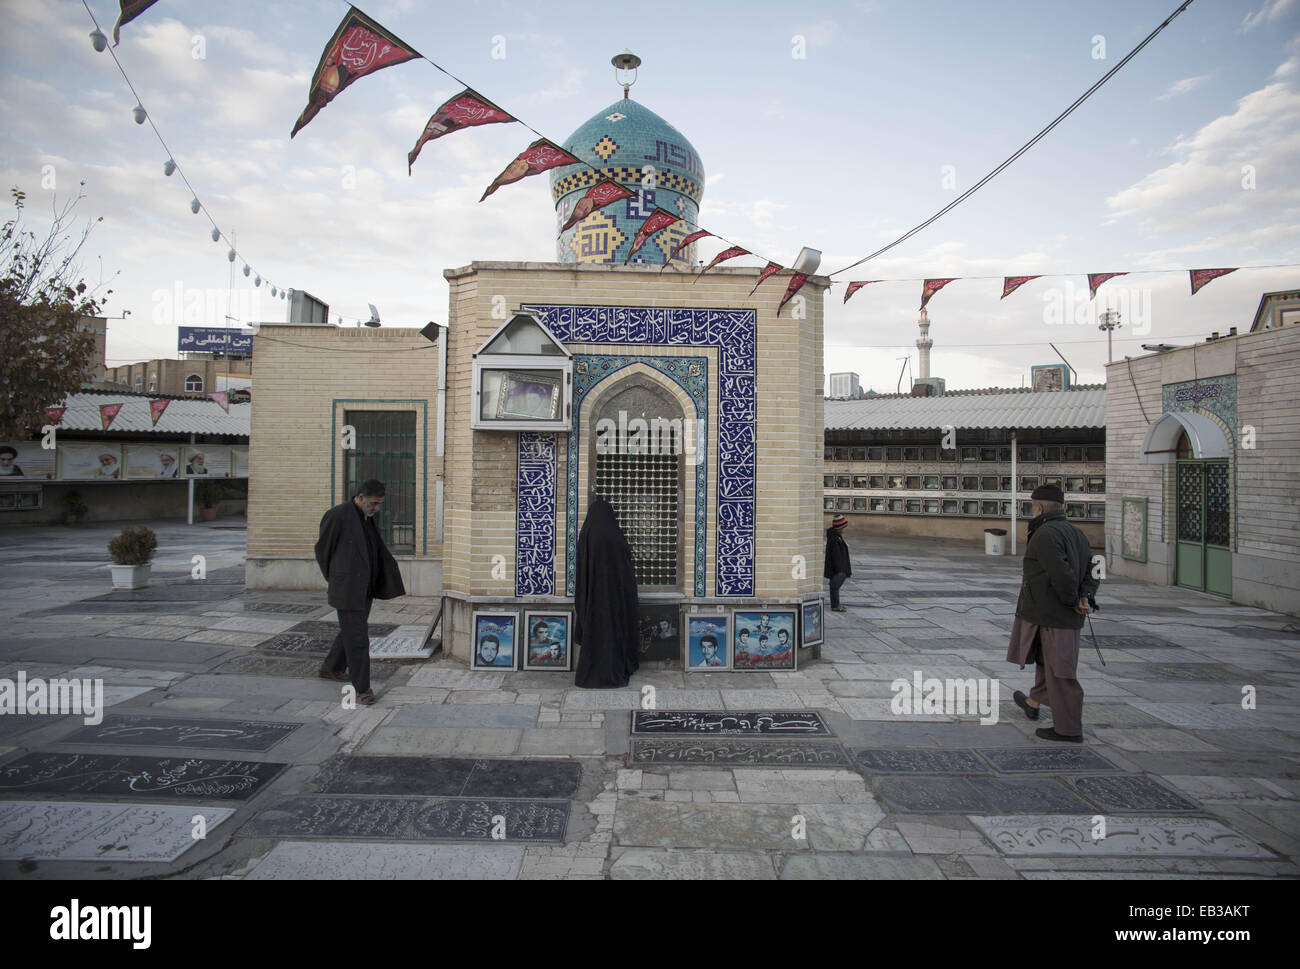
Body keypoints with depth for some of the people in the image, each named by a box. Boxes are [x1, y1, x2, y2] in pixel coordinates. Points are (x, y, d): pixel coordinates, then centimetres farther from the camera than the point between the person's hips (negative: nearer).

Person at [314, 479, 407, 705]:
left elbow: (382, 554, 12)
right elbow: (322, 549, -5)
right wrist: (335, 579, 5)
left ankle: (331, 669, 42)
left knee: (351, 631, 22)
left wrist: (396, 582, 6)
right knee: (357, 638, -6)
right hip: (347, 589, -9)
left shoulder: (367, 519, 10)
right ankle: (362, 688, 0)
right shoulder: (337, 515, -14)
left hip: (365, 589, 9)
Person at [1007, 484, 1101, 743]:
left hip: (1052, 613, -10)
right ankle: (1033, 703, 42)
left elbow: (1063, 575, -26)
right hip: (1068, 615, 10)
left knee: (1059, 671, -2)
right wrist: (1086, 597, -5)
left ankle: (1069, 729, 6)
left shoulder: (1045, 535, -19)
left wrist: (1073, 600, -10)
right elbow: (1091, 570, 8)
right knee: (1046, 658, 24)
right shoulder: (1075, 532, 11)